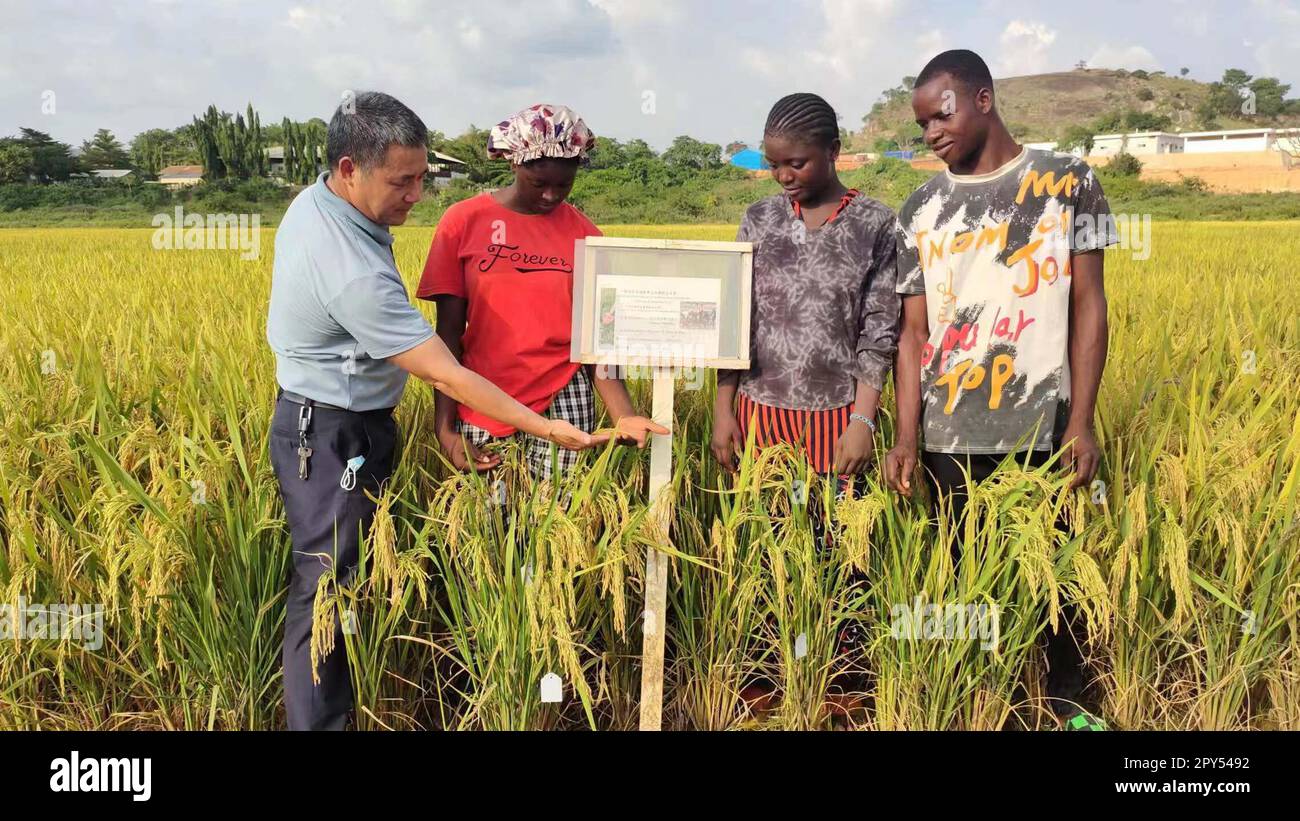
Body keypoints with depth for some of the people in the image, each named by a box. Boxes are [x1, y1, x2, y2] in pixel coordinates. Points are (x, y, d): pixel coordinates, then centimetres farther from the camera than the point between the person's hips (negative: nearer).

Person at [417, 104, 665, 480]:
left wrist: (623, 415, -15)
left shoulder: (584, 234, 2)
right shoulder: (463, 221, -2)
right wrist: (445, 428, -7)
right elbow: (448, 332, -1)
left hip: (564, 402, 1)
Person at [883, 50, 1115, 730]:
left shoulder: (1068, 183, 1)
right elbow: (913, 332, 2)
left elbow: (1088, 306, 0)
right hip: (949, 436, 2)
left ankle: (1065, 701, 31)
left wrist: (1081, 422, -6)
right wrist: (904, 438, -7)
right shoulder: (920, 211, 6)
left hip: (1041, 428, -1)